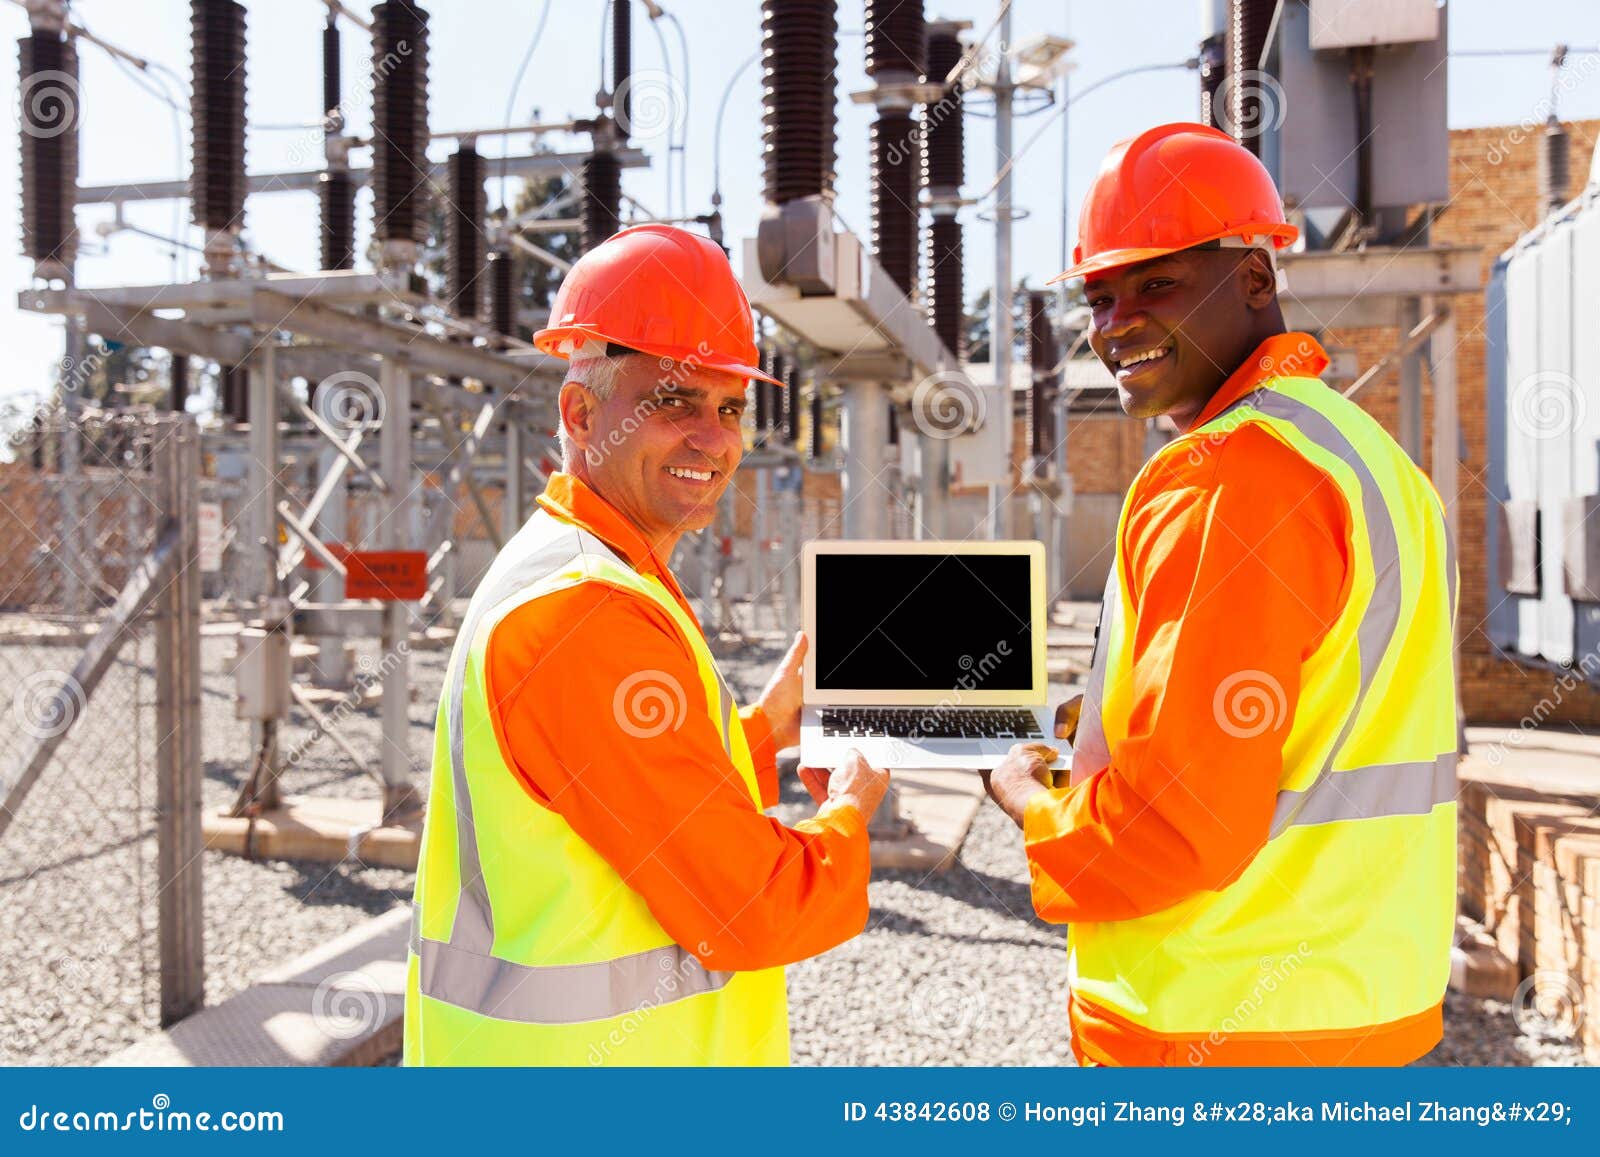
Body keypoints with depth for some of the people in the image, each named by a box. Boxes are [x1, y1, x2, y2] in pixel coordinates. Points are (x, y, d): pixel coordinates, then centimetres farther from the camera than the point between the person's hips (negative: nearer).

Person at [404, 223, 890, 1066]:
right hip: (584, 1054, -9)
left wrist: (765, 728, 9)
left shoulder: (548, 570, 7)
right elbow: (753, 914, -23)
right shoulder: (593, 615, -25)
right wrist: (850, 809, -6)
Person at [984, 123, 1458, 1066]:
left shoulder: (1227, 478, -21)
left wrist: (1029, 798, -8)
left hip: (1218, 1026, -9)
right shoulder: (1366, 450, 10)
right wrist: (1112, 720, 10)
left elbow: (1184, 821, -26)